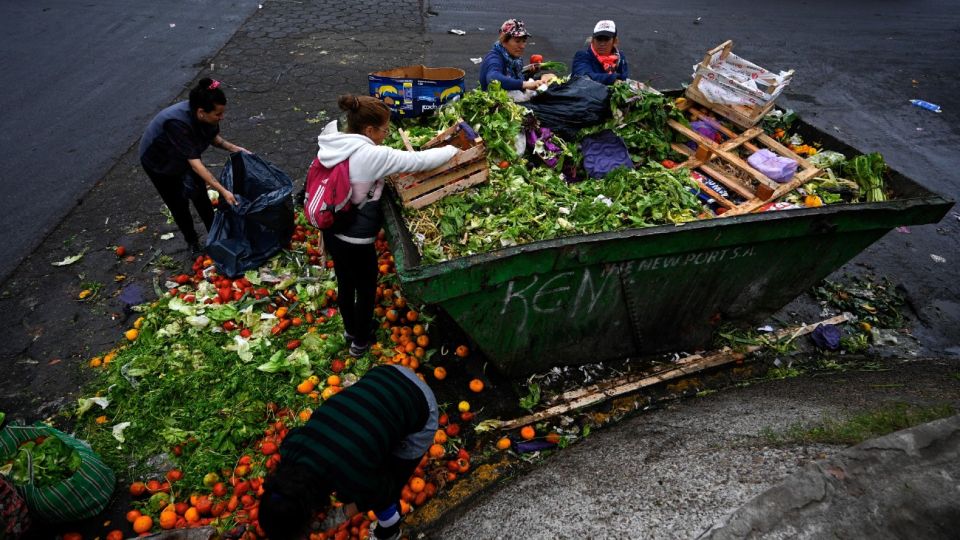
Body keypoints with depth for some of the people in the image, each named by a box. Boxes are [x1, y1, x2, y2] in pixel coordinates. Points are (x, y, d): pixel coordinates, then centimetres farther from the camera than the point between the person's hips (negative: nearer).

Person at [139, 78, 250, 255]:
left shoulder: (206, 117, -25)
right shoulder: (177, 122, -44)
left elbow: (213, 137, -3)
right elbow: (195, 164, -45)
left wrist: (233, 148, -20)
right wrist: (223, 191, -47)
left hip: (184, 157, 5)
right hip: (159, 162, -5)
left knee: (200, 195, 2)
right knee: (179, 204, 7)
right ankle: (192, 242, 27)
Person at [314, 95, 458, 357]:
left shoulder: (333, 144, -4)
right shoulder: (372, 156, -25)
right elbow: (419, 160, -20)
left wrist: (384, 173, 2)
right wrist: (452, 150, -5)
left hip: (332, 232, 7)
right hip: (355, 240, -7)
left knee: (345, 283, 27)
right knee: (366, 288, 17)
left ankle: (350, 329, 51)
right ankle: (360, 341, 39)